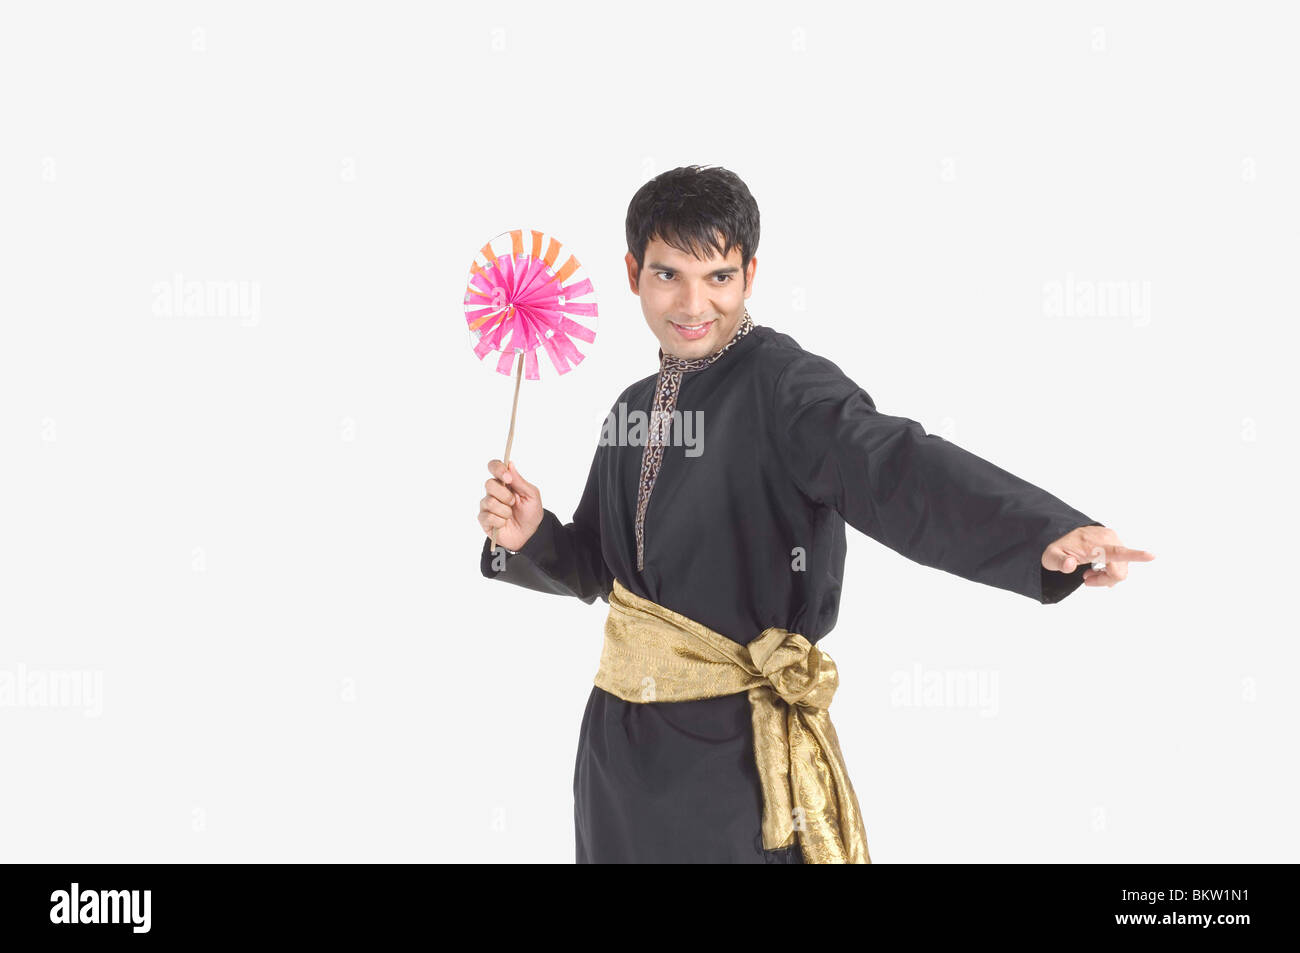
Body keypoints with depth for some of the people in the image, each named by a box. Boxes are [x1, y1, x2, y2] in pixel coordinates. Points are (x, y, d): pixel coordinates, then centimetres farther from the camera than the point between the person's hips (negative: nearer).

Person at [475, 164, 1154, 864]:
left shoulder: (781, 384, -15)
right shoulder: (635, 406, 8)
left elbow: (891, 467, -33)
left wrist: (1049, 532, -50)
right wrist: (529, 538, -5)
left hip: (732, 762, -7)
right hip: (617, 746, 7)